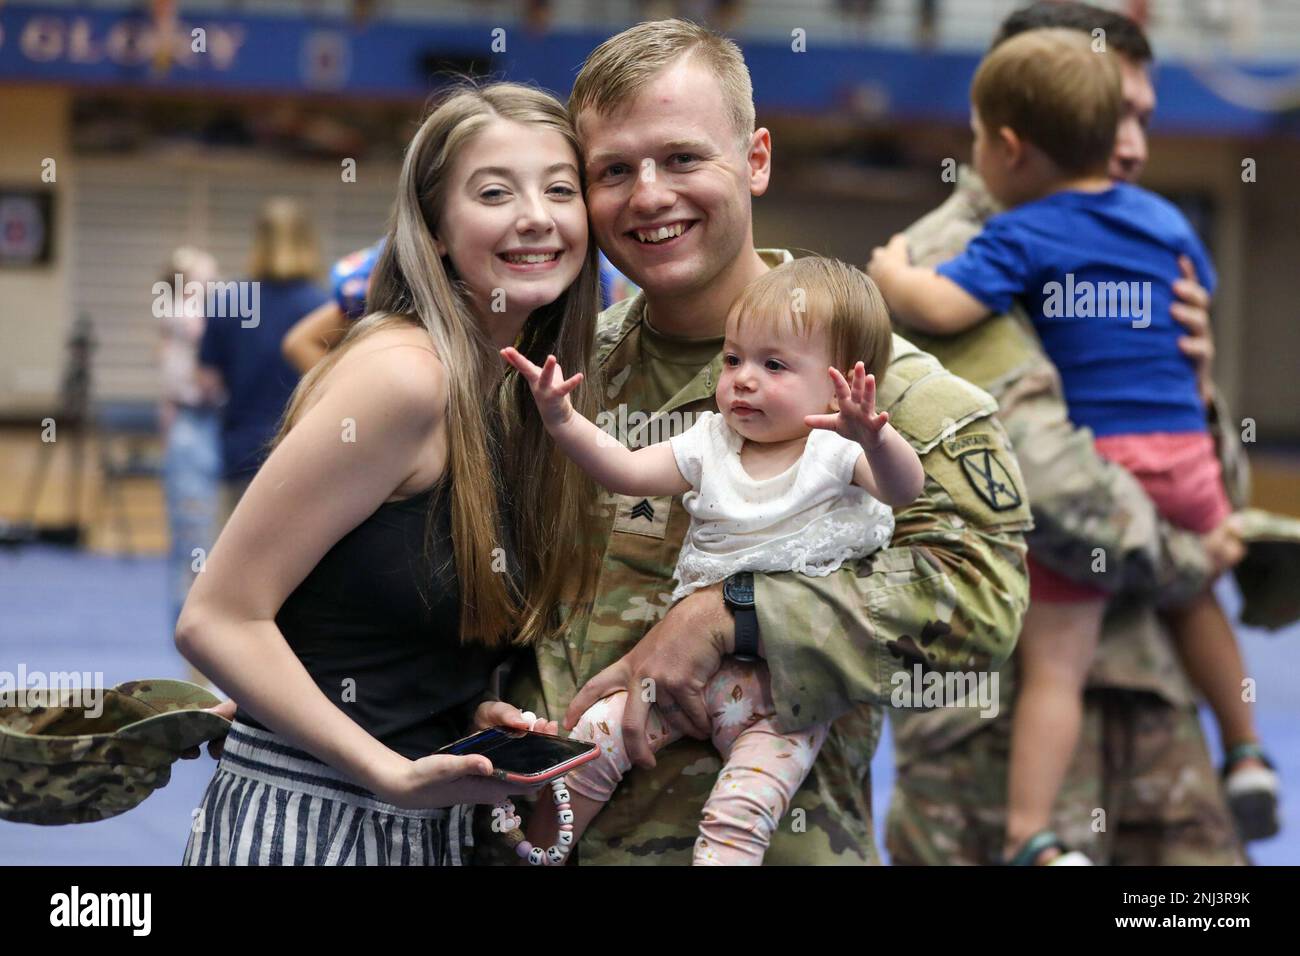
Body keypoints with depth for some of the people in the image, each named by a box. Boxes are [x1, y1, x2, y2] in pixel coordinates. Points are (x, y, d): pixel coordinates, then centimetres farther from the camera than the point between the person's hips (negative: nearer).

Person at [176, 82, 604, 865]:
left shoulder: (528, 395, 6)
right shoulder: (403, 375, -18)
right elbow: (217, 619, -19)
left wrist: (482, 715, -3)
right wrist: (397, 773, -23)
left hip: (432, 826, 8)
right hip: (300, 821, -8)